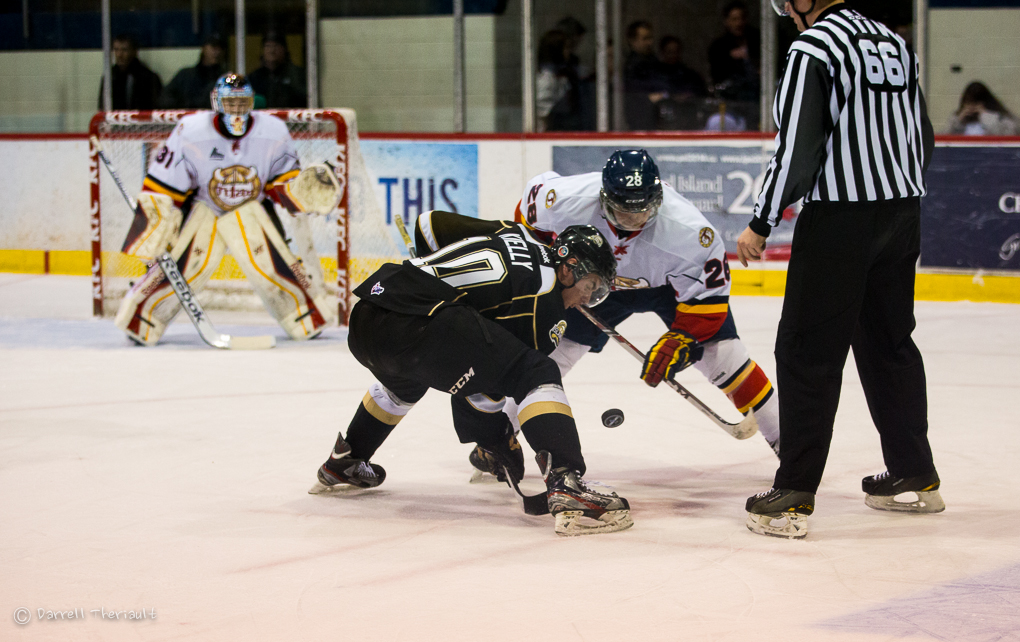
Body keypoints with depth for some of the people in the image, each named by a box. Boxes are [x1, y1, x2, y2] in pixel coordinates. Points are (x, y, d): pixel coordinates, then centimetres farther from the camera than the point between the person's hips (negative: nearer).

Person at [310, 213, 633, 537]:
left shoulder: (509, 233, 25)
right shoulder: (545, 300, 5)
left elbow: (430, 222, 34)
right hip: (421, 323, -9)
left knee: (404, 382, 43)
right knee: (537, 374, -10)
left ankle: (341, 466, 59)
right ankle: (567, 490, -29)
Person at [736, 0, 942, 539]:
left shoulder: (813, 48, -12)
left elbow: (797, 148, -16)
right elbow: (922, 137, 19)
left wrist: (761, 224, -8)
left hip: (839, 219, -8)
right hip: (901, 215, 8)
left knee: (808, 350, -4)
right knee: (889, 341, 18)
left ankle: (794, 496, -6)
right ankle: (915, 477, 25)